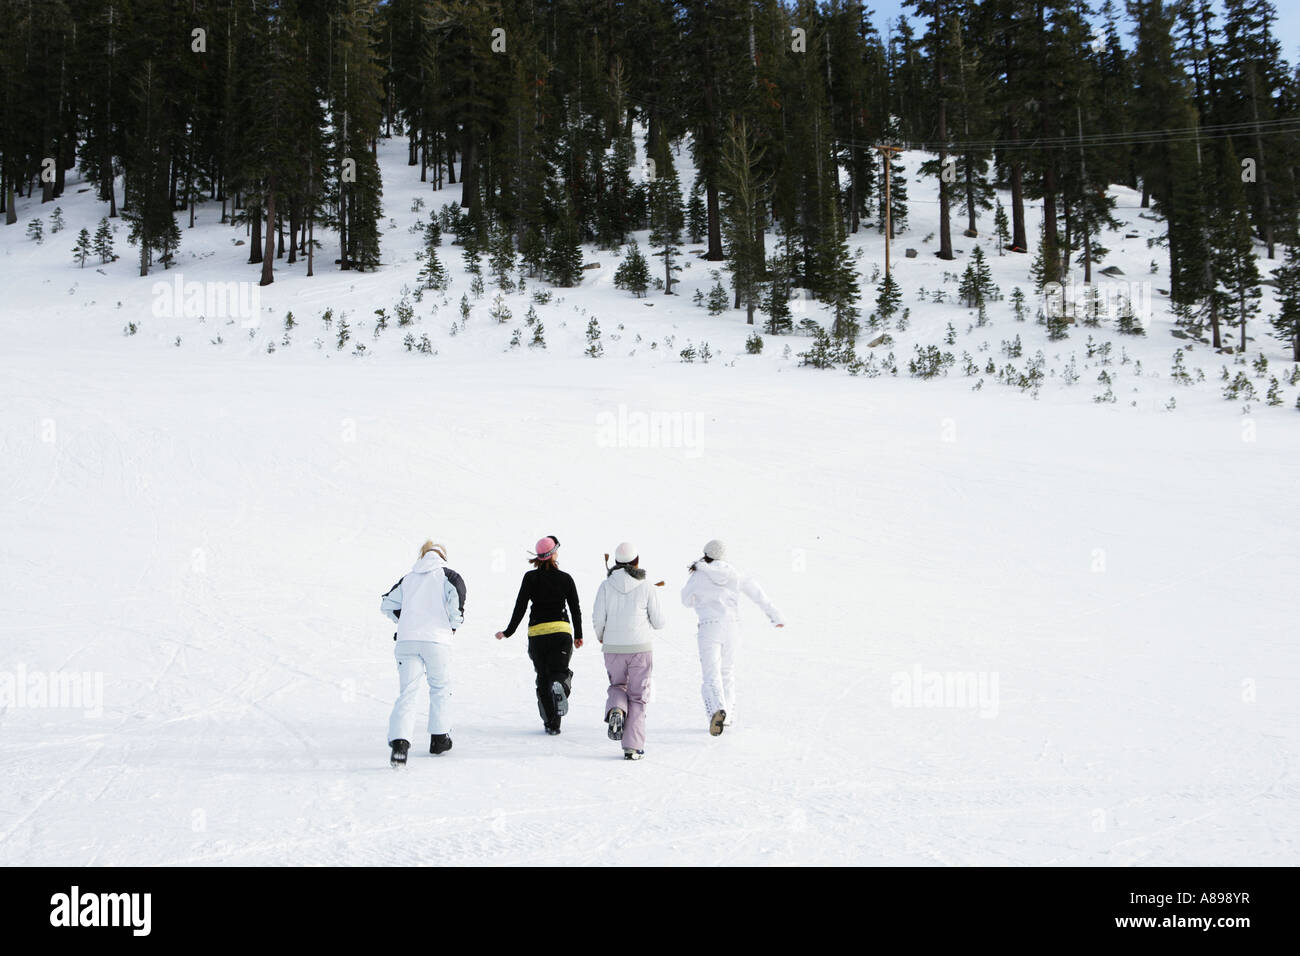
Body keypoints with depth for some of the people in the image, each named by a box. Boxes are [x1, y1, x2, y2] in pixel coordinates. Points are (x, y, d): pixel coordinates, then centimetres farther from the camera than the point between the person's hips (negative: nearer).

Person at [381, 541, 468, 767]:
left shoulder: (408, 578, 20)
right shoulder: (448, 575, 8)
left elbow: (387, 604, 22)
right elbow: (456, 598, -8)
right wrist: (454, 624, 9)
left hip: (406, 640, 3)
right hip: (436, 640, -2)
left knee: (406, 693, -1)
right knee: (440, 688, 18)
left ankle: (399, 743, -18)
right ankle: (439, 738, 23)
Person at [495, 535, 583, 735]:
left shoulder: (530, 578, -2)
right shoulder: (565, 578, 2)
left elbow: (520, 607, -3)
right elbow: (575, 608, 6)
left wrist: (508, 632, 6)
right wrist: (578, 635, 17)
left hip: (537, 632, 0)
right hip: (561, 631, 0)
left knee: (543, 677, 11)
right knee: (559, 672, 6)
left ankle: (551, 722, 5)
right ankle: (560, 686, -33)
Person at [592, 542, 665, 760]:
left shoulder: (606, 585, -1)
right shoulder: (647, 587, -3)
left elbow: (598, 618, -5)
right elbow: (659, 622, -1)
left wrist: (600, 635, 17)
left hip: (613, 648, 1)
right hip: (641, 647, -1)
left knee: (617, 686, 24)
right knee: (637, 697, 8)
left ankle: (616, 710, -10)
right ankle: (633, 747, 1)